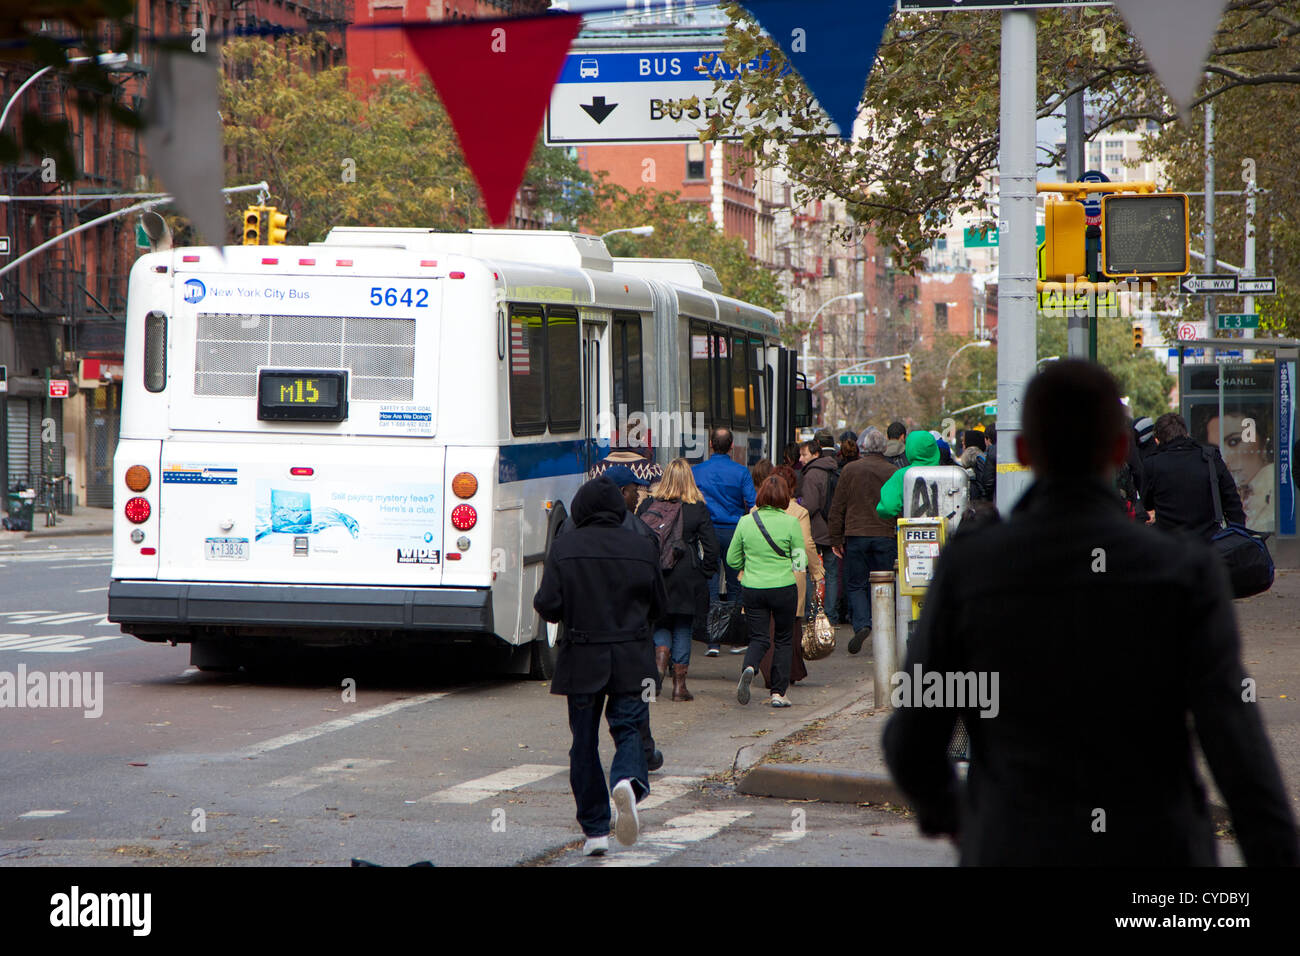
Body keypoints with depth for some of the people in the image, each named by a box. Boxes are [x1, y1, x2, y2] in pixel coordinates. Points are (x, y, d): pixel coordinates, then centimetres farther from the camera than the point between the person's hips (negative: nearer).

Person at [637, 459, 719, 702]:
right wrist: (704, 573, 5)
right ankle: (679, 685, 8)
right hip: (686, 578, -1)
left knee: (660, 625, 18)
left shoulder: (648, 506, -1)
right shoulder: (698, 509, -6)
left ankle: (659, 663, -8)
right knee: (682, 629, 7)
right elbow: (711, 546, -6)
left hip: (654, 578, 1)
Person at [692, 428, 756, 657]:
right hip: (734, 533, 0)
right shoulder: (741, 472, -4)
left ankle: (713, 642, -9)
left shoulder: (696, 471, 0)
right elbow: (752, 505, -6)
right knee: (735, 587, 12)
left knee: (710, 588, -1)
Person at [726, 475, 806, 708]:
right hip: (784, 588, -2)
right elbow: (801, 561, -4)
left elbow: (732, 560, 6)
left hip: (753, 589, 2)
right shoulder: (791, 523, -8)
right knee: (783, 640, 12)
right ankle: (778, 693, 10)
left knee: (758, 638, 10)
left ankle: (749, 667, -22)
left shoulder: (745, 522, -1)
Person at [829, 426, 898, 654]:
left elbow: (837, 507, 2)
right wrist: (901, 539, 16)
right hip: (886, 535, 1)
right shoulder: (894, 473, 1)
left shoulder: (851, 470, 0)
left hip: (856, 535, -1)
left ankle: (861, 624, -15)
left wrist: (835, 539, 8)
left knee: (855, 584, 6)